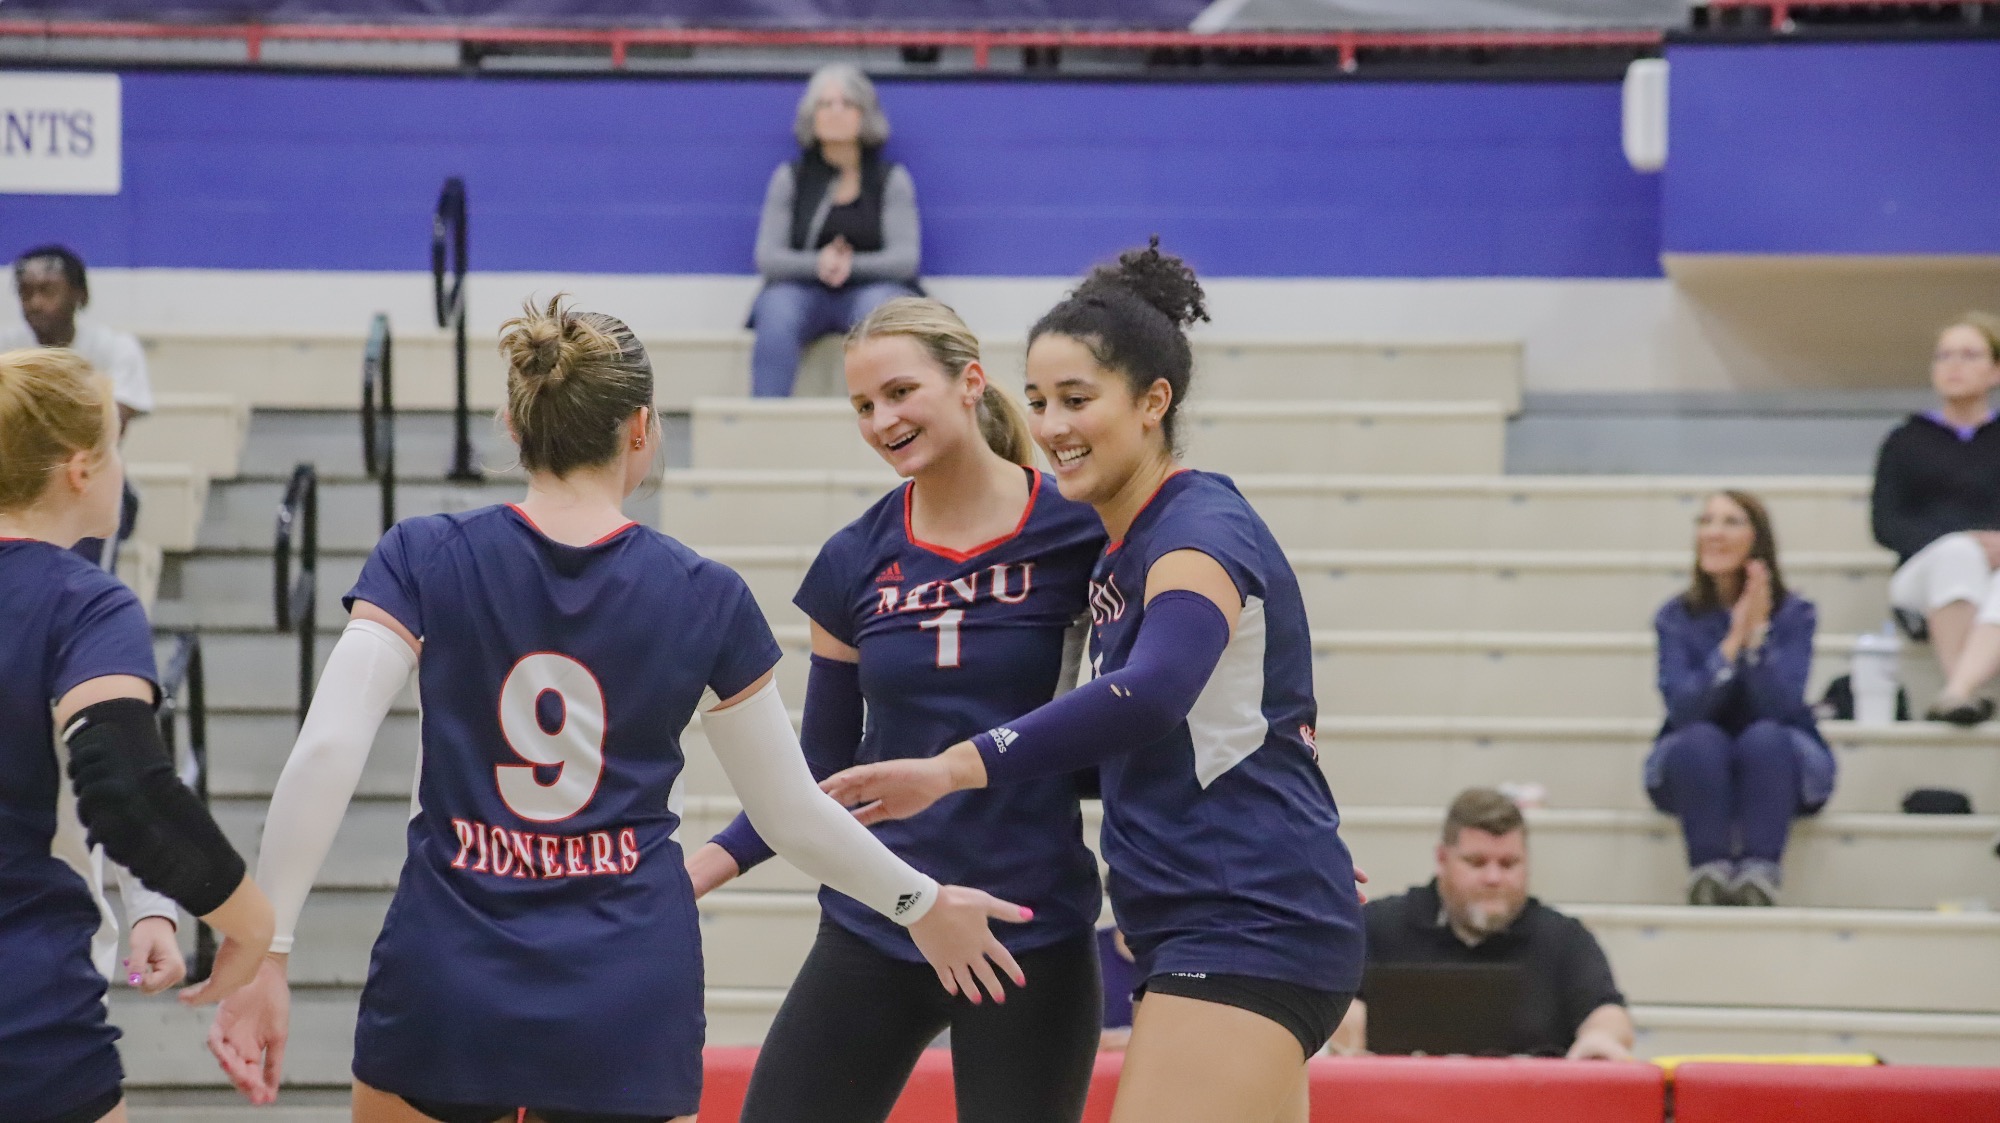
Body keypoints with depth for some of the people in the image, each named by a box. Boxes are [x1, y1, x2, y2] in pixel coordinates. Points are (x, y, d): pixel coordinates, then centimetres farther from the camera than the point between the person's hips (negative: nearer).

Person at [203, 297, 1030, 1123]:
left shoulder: (423, 559, -2)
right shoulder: (705, 598, 1)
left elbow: (326, 751, -13)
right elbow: (794, 816, 8)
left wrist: (264, 954, -13)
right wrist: (920, 902, 25)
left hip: (447, 989, 0)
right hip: (628, 1008, 0)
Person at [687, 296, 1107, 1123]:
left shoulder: (1080, 534, -6)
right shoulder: (854, 564, 4)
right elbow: (823, 770, 10)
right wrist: (708, 864, -2)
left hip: (1032, 937, -3)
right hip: (872, 931, 3)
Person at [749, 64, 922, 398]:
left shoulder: (892, 179, 8)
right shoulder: (790, 178, 12)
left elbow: (906, 258, -3)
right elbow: (766, 257, 3)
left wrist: (852, 266, -23)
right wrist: (817, 264, -19)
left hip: (872, 286, -1)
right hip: (803, 289, 1)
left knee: (879, 308, -37)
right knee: (777, 311, -34)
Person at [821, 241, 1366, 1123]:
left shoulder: (1201, 536, -14)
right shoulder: (1121, 549, 17)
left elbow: (1148, 695, -34)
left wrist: (958, 768, -41)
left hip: (1246, 929, -10)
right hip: (1211, 934, 10)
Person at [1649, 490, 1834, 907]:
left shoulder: (1794, 614, -8)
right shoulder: (1676, 617, -5)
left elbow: (1782, 708, -21)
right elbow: (1682, 709, -19)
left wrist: (1758, 633, -31)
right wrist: (1733, 641, -28)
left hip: (1776, 767, -1)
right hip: (1695, 770, 1)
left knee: (1764, 737, -34)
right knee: (1702, 740, -33)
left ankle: (1760, 873, -38)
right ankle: (1709, 872, -32)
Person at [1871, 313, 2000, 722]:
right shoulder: (1907, 441, 19)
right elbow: (1885, 524, 5)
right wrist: (1960, 545, -13)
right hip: (1926, 577, 0)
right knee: (1957, 552, -38)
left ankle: (1957, 692, -59)